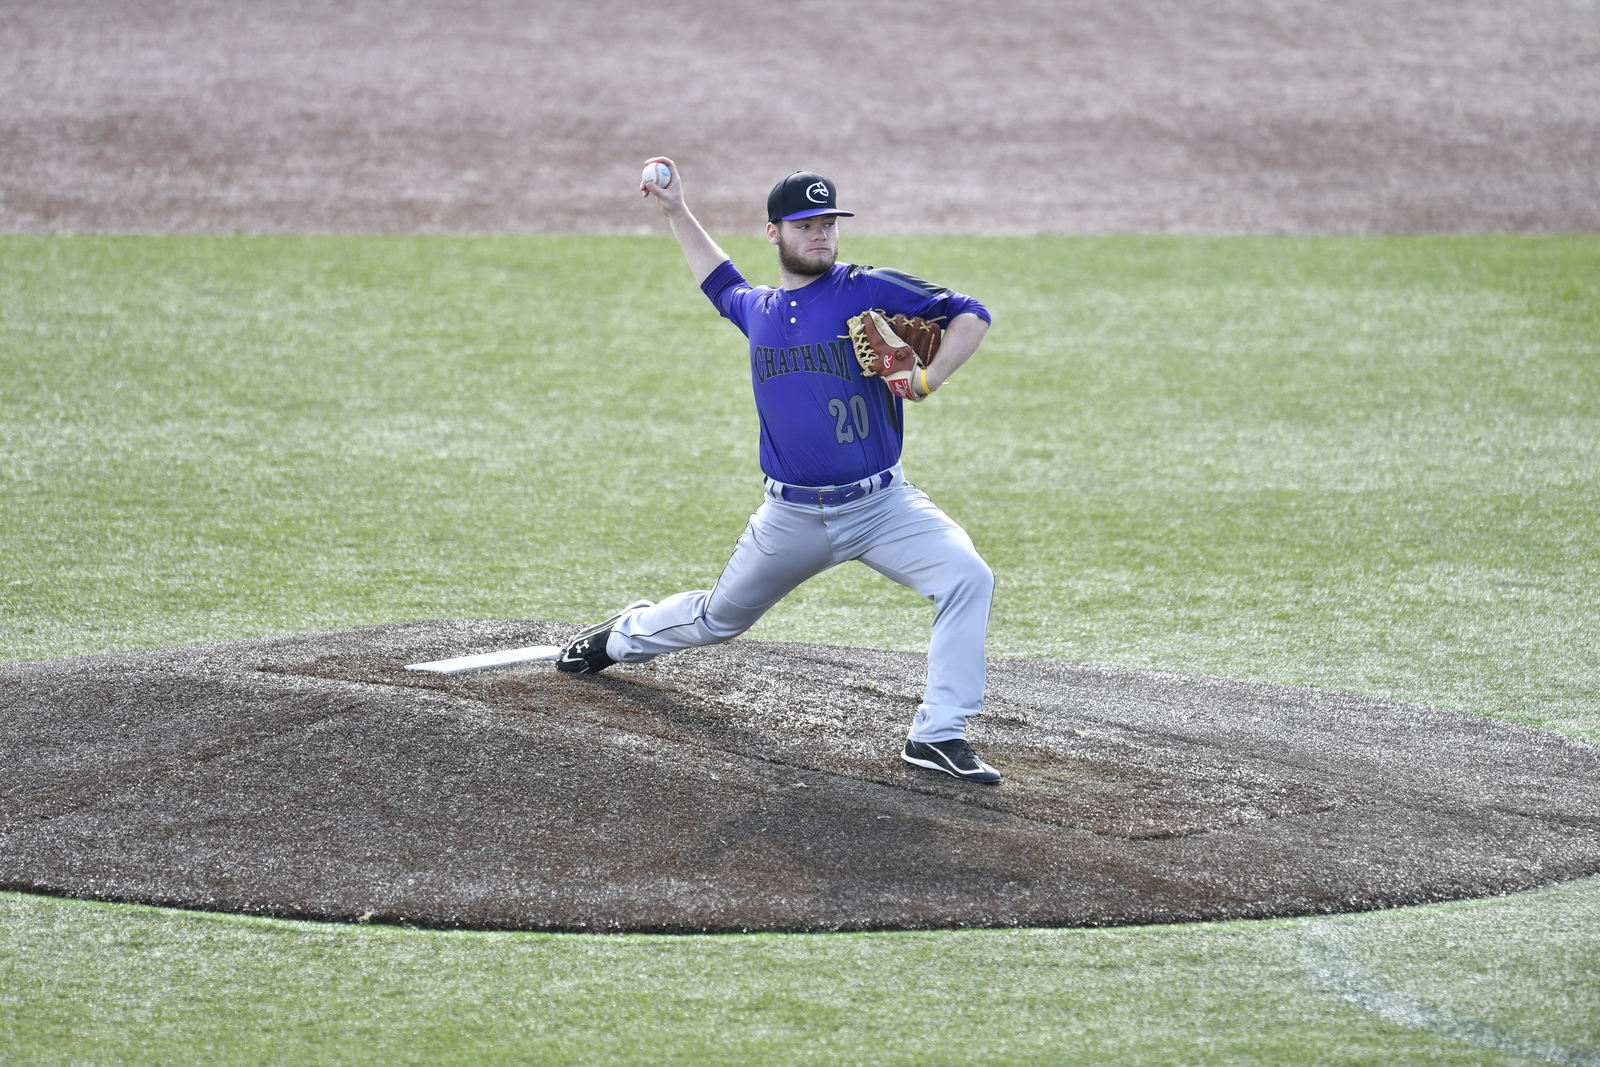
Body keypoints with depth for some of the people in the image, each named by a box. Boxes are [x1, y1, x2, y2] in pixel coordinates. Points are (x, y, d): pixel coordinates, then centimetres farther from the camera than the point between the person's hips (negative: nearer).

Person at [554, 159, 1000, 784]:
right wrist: (676, 212, 32)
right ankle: (622, 637, 49)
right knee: (718, 619, 18)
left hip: (882, 506, -3)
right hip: (791, 517, 3)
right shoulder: (757, 309, 9)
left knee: (968, 578, -27)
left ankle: (938, 735, -24)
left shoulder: (868, 291, -6)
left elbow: (970, 316, -7)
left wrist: (928, 381, -20)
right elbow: (720, 284, 34)